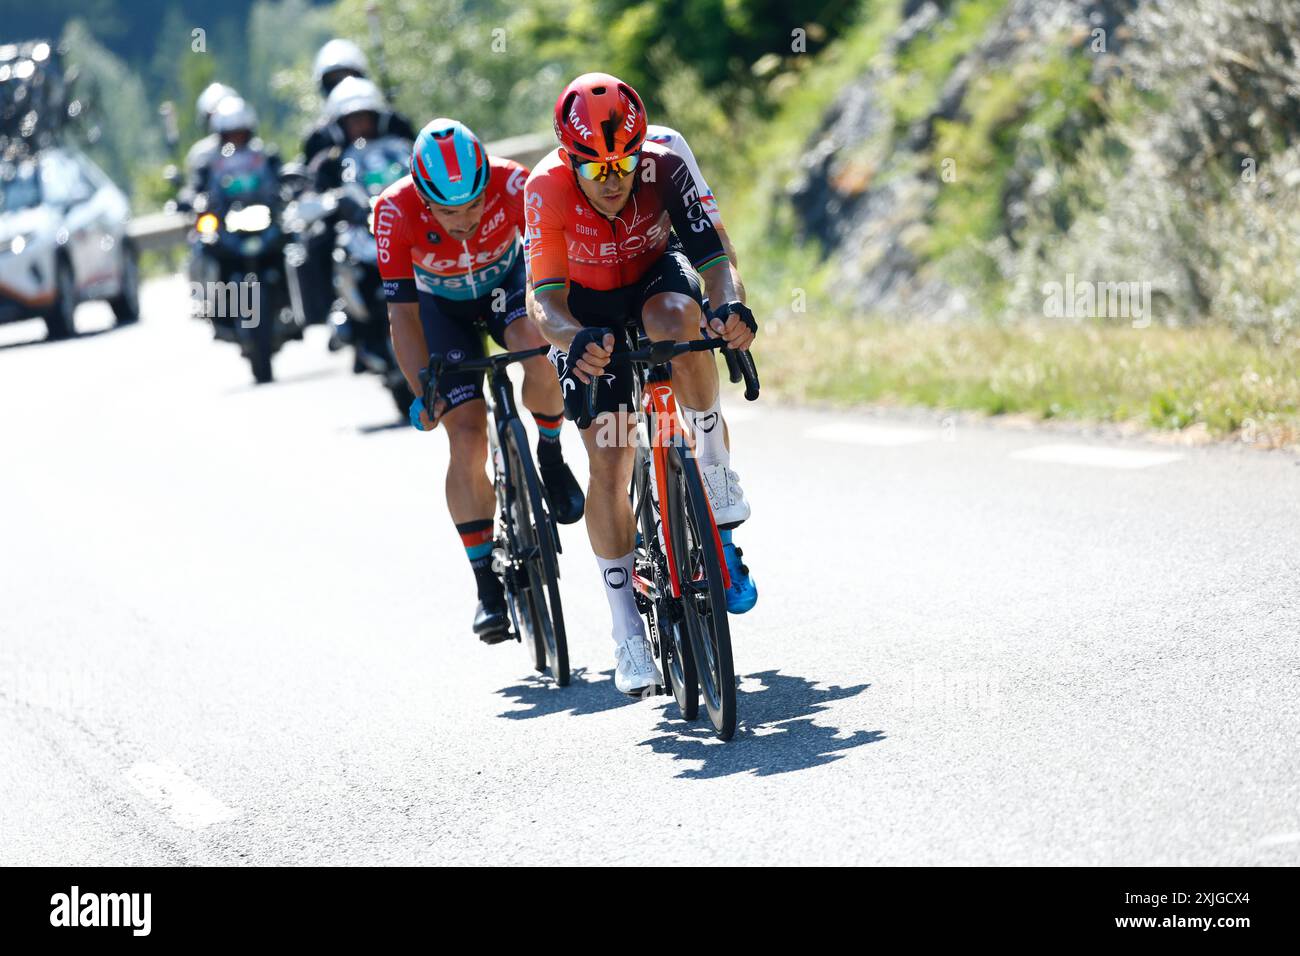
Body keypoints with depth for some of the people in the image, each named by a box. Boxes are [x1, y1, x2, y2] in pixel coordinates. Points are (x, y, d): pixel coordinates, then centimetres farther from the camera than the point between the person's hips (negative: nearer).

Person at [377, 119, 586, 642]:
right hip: (444, 307, 0)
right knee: (467, 439, -13)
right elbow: (403, 313, -28)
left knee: (541, 349, -34)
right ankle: (488, 584, -3)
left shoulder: (512, 183, -33)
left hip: (507, 281, 0)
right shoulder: (396, 211, -33)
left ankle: (550, 455, -5)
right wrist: (422, 391, -37)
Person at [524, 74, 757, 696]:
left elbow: (711, 252, -35)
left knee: (678, 319, -38)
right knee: (610, 465, -10)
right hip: (589, 309, -1)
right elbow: (545, 297, -36)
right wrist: (575, 340, -58)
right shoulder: (548, 188, -32)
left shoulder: (664, 167, -29)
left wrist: (729, 305, -57)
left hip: (655, 277, 1)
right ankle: (626, 630, 1)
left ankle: (715, 470, -17)